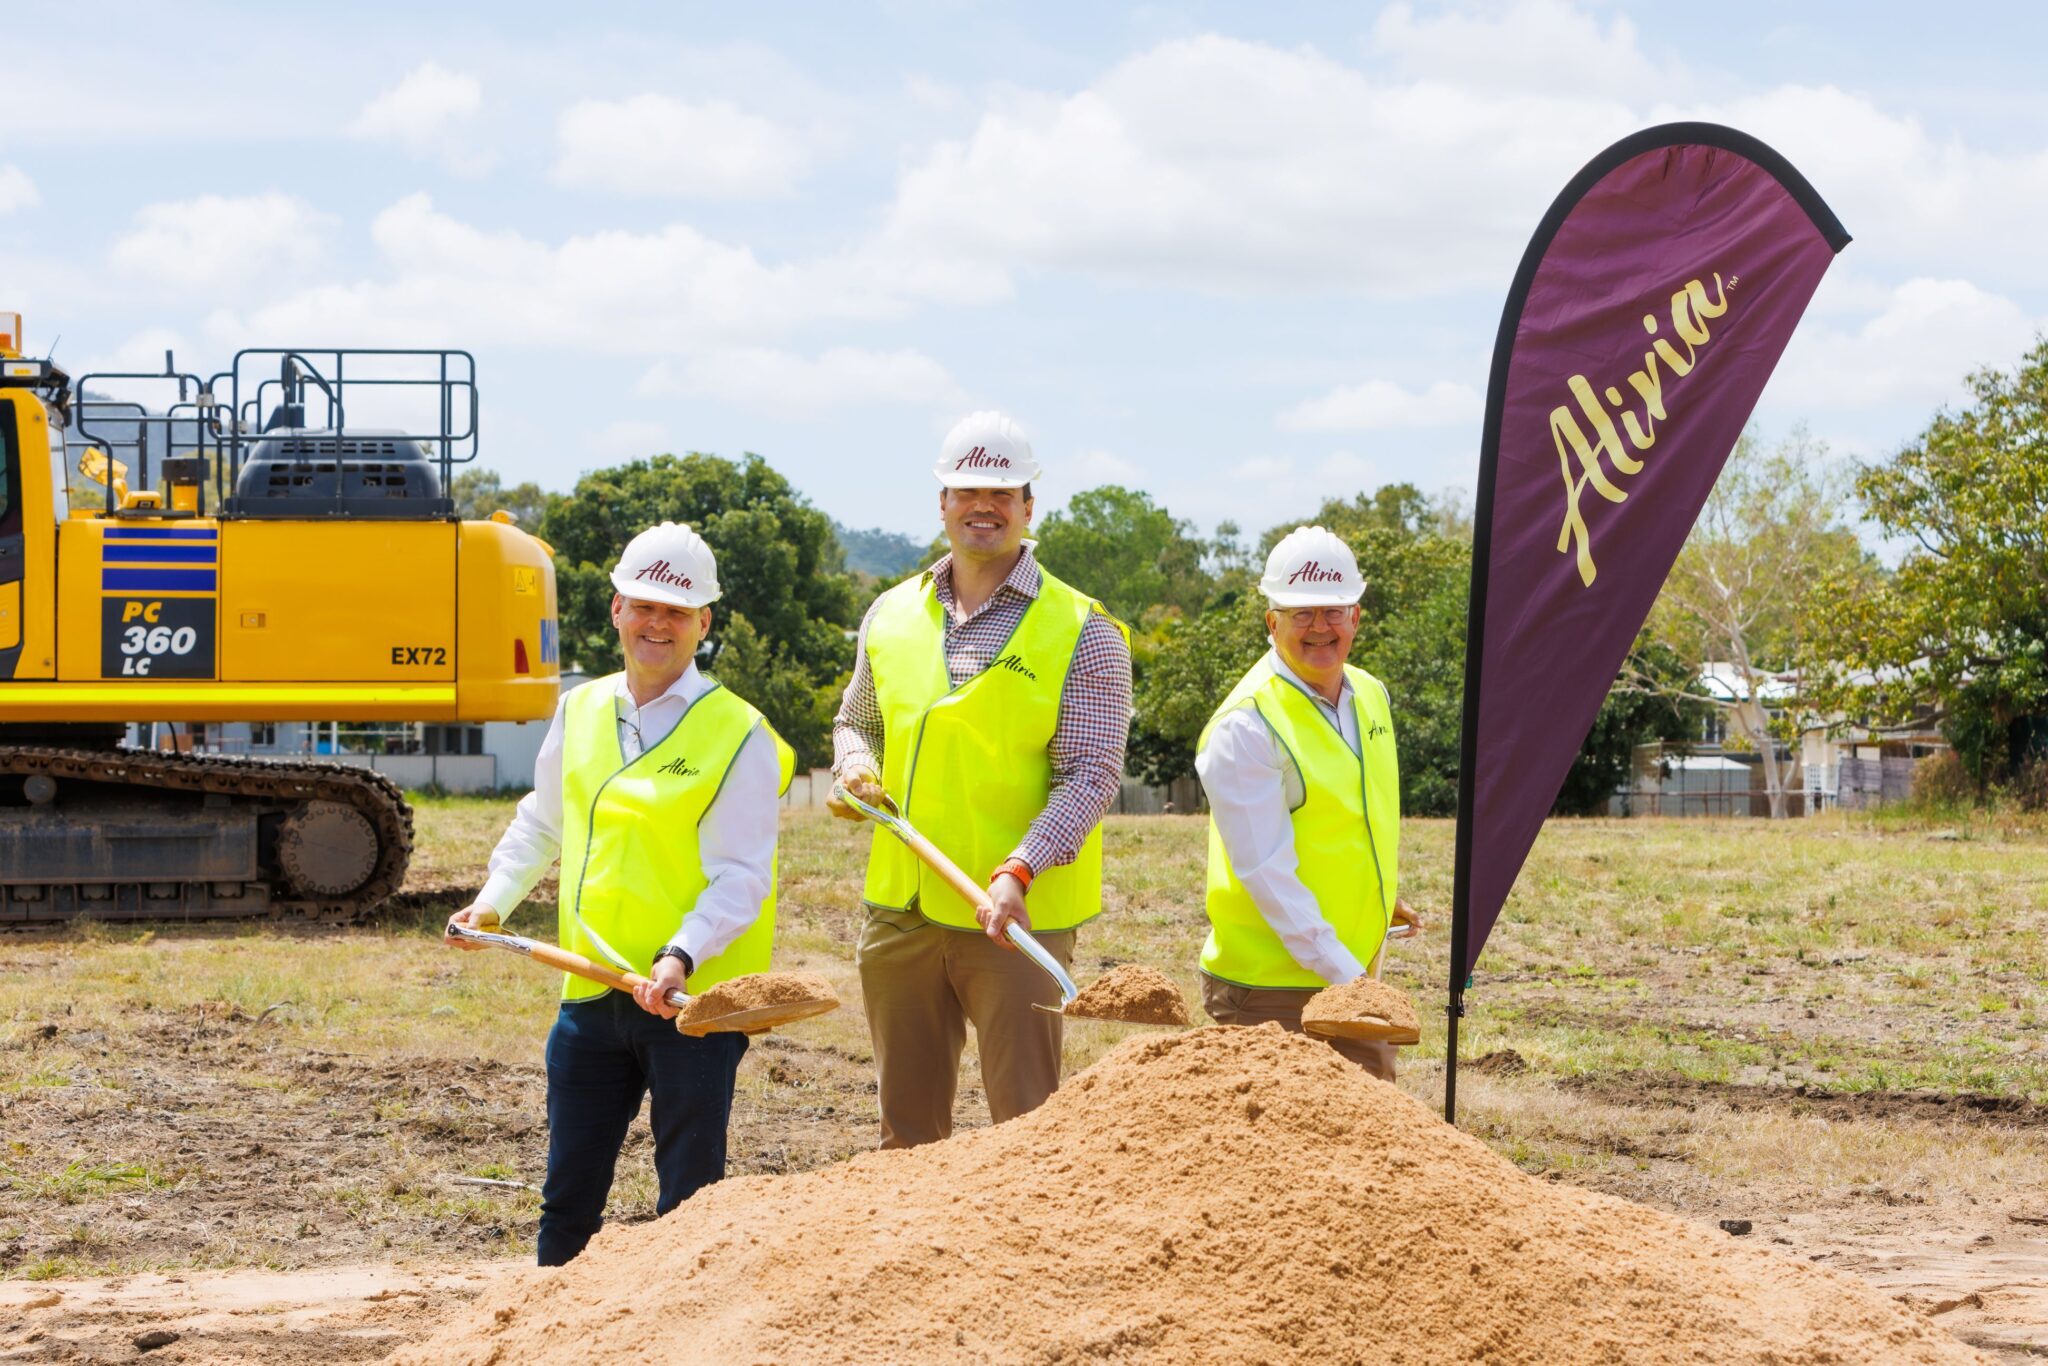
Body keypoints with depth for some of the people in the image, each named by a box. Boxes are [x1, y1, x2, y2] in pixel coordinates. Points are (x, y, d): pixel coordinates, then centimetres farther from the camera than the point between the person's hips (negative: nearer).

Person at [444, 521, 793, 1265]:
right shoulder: (580, 711, 10)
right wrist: (495, 898, 13)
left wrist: (681, 958, -26)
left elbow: (740, 877, -13)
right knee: (567, 1195, 12)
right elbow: (540, 822, 26)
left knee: (689, 1199, 1)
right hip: (591, 994, 5)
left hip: (694, 1000, -5)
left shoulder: (739, 737, -7)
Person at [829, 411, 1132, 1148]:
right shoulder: (893, 614, 10)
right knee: (906, 1125, 13)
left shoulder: (1082, 631, -5)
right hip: (900, 910, 5)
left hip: (1018, 916, -5)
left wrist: (1020, 871, -24)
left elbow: (1091, 775, -11)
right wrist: (857, 768, -1)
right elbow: (855, 721, 23)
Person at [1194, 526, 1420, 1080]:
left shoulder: (1371, 695, 8)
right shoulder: (1244, 727, -17)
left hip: (1352, 970, 8)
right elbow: (1267, 872, -22)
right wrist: (1344, 974, -26)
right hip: (1268, 990, -8)